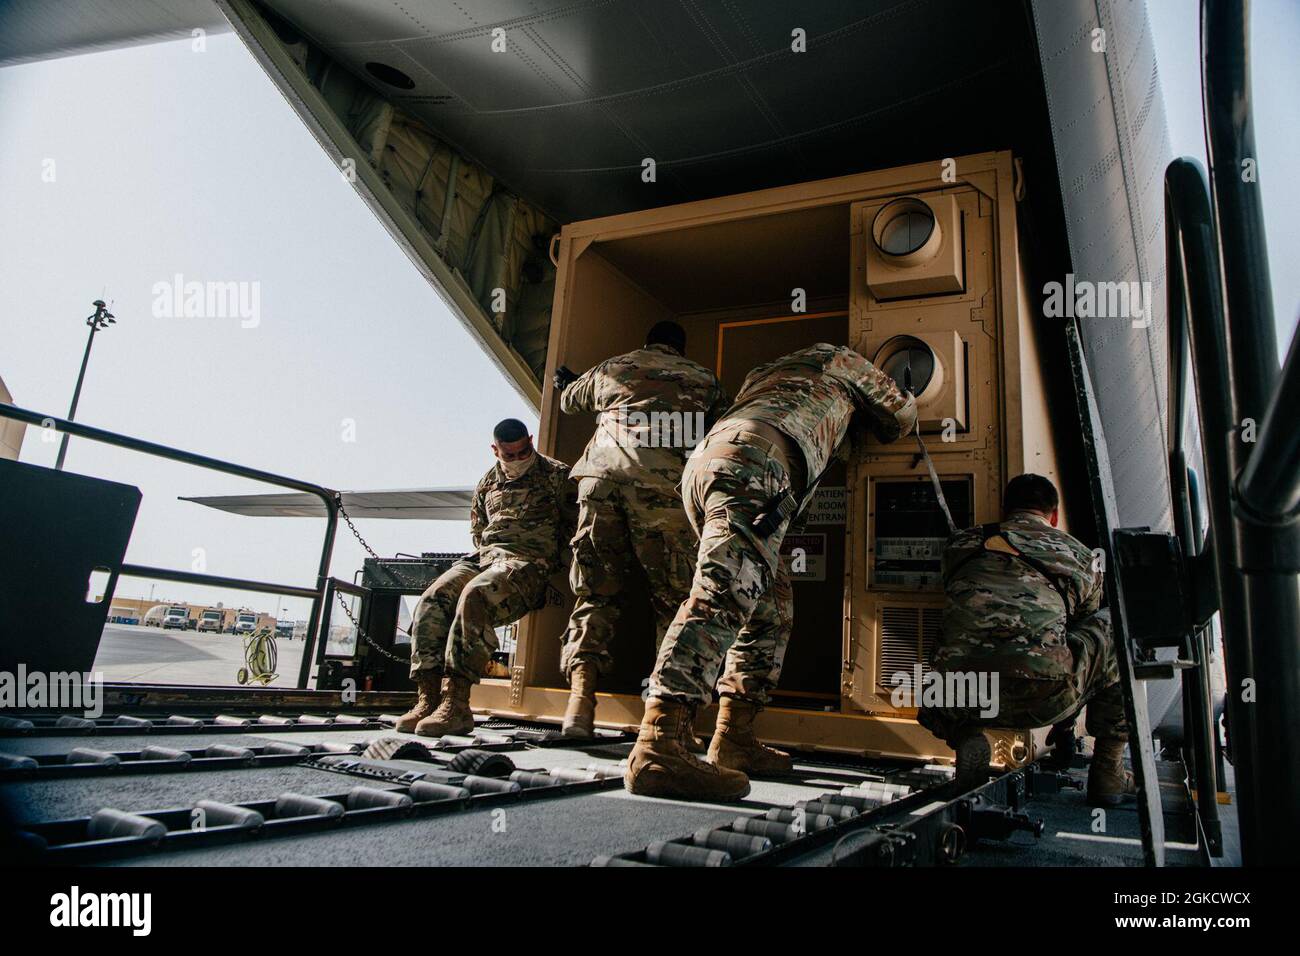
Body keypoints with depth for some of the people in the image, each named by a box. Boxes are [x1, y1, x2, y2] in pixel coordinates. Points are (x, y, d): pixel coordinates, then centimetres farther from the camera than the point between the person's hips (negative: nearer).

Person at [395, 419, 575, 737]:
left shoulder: (557, 475, 7)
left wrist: (554, 567, -4)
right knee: (431, 600, -21)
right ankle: (428, 699, -22)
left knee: (473, 597, -35)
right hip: (483, 556, 6)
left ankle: (456, 704, -35)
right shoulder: (488, 483, 23)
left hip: (528, 561, -6)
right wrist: (484, 554, 12)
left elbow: (574, 527, 5)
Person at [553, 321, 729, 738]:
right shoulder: (702, 379, 25)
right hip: (665, 485, -2)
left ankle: (580, 699, -6)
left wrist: (567, 382, 69)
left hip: (600, 477, 2)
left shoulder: (610, 369, 29)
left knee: (595, 593, 7)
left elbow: (569, 401, 46)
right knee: (674, 598, 3)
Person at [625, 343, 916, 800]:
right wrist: (868, 415, 60)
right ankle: (656, 747, -36)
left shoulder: (766, 372, 43)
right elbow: (901, 413, 36)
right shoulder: (835, 358, 28)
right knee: (723, 597, -23)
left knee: (771, 608, 13)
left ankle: (734, 739, 7)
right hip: (751, 465, -8)